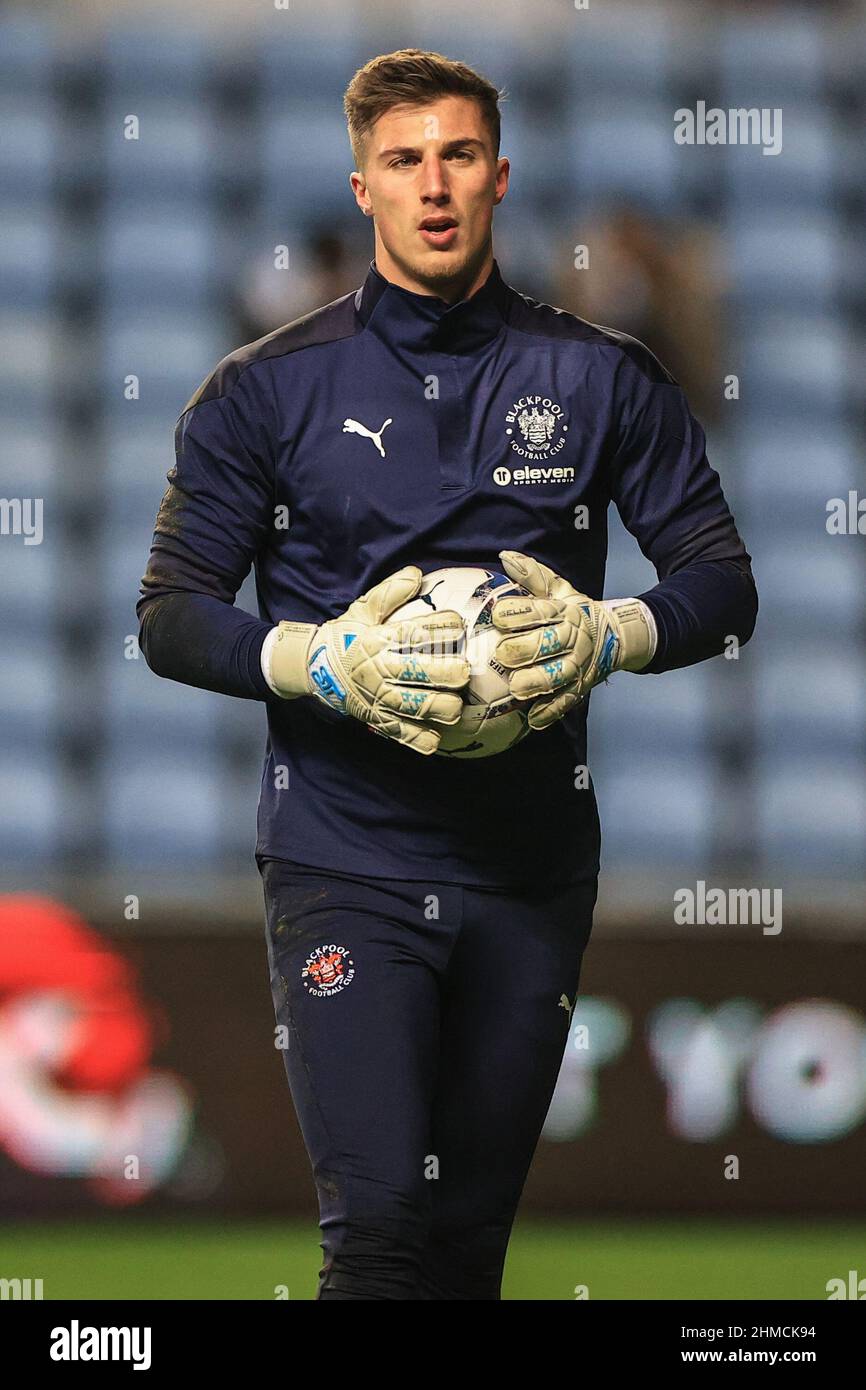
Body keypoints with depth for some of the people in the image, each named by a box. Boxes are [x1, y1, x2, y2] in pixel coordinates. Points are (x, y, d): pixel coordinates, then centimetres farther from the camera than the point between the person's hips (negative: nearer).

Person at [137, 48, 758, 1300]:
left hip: (533, 863, 2)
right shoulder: (267, 389, 3)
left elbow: (722, 581, 8)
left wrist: (608, 635, -14)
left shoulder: (603, 381, 7)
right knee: (379, 1228, -16)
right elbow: (172, 615, 2)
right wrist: (323, 662, -17)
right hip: (344, 857, -2)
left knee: (473, 1235, 9)